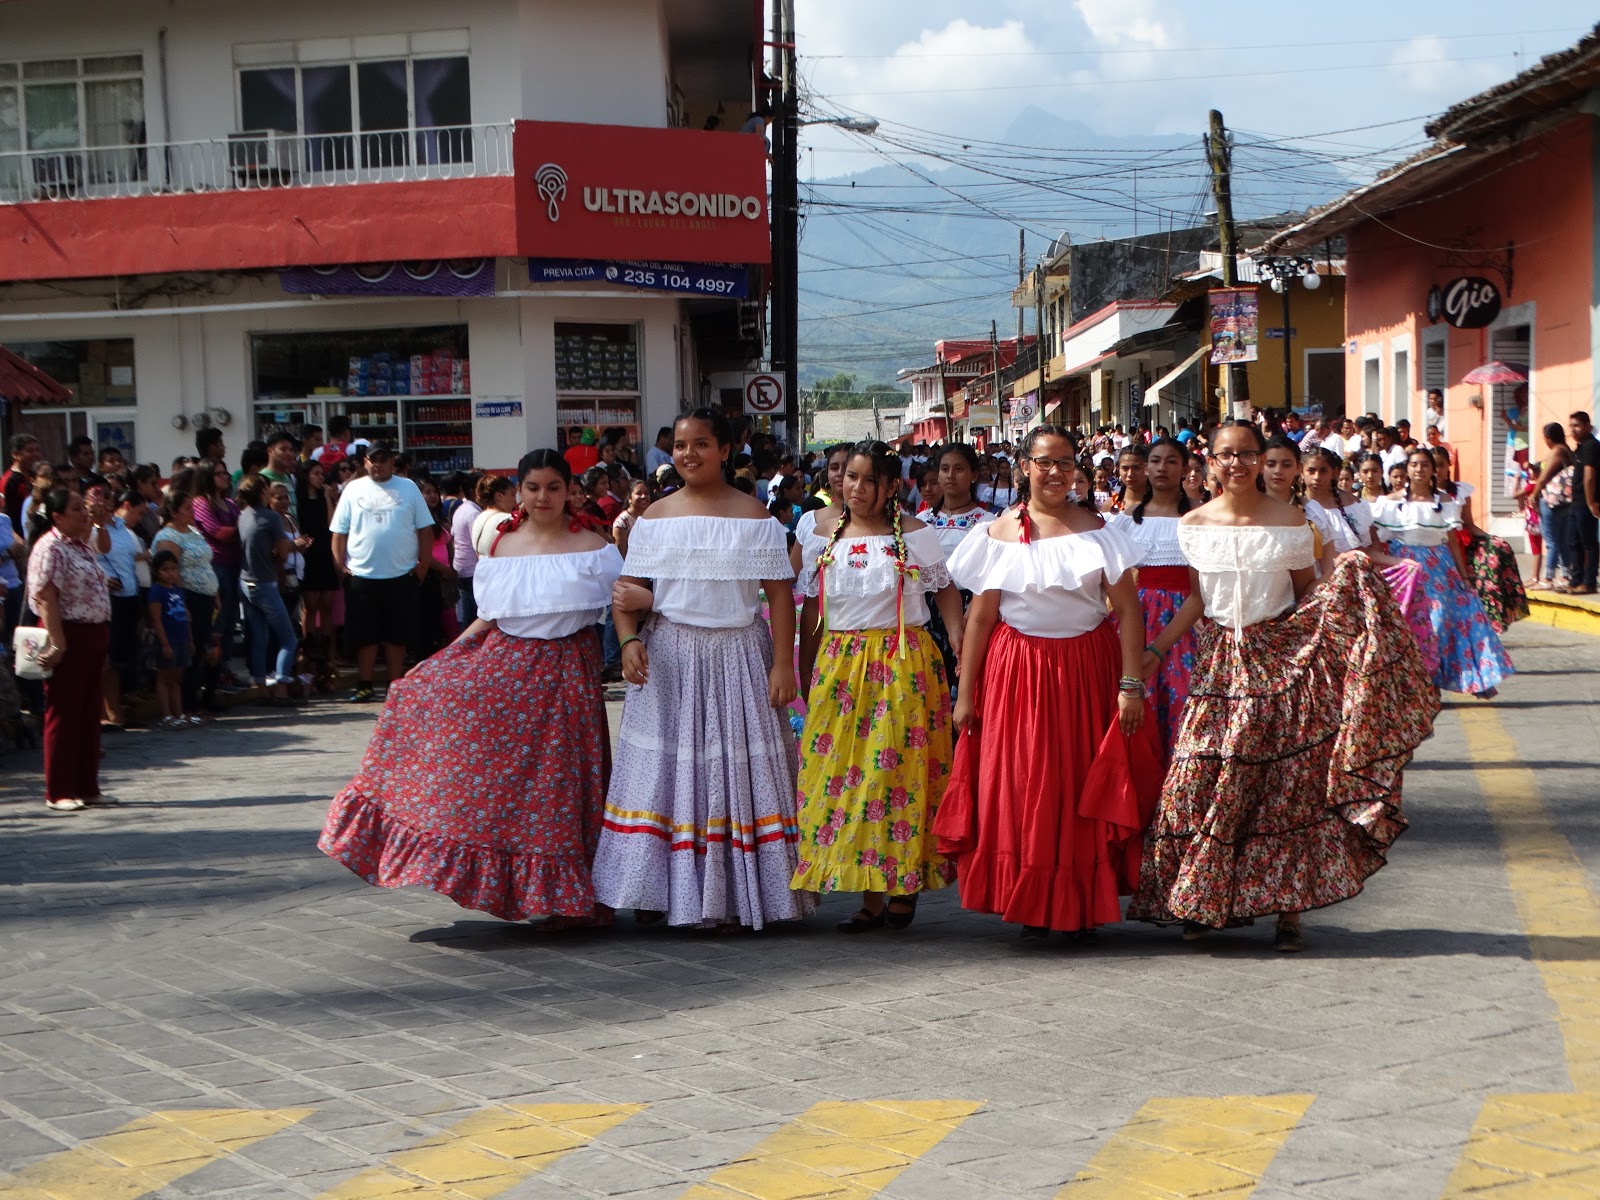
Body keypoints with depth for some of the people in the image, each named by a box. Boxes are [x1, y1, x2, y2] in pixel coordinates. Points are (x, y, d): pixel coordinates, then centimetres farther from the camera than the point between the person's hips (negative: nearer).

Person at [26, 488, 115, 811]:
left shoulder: (81, 546, 15)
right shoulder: (49, 548, -13)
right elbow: (45, 599, -19)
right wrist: (57, 644, -23)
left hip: (93, 636, 9)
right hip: (69, 637, -9)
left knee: (89, 715, 11)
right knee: (63, 715, -3)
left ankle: (87, 787, 18)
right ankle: (59, 793, 3)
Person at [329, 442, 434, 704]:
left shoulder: (408, 488, 6)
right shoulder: (353, 490, 6)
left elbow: (425, 530, 6)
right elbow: (339, 532, 5)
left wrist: (423, 564, -1)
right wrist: (340, 565, -3)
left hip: (401, 575, 0)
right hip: (362, 575, 0)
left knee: (397, 634, 5)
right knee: (365, 634, 3)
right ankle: (364, 686, 10)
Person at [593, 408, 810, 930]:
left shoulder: (754, 516, 1)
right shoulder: (655, 517, 8)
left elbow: (779, 594, -2)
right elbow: (626, 591, 7)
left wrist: (782, 665, -10)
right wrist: (630, 640, -11)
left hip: (738, 657, -2)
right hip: (668, 657, 2)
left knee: (737, 770, -1)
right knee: (663, 769, 1)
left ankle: (736, 894, 4)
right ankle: (655, 892, 7)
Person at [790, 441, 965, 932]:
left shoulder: (915, 535, 1)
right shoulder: (823, 538, 10)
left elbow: (946, 591, 4)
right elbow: (810, 614, 15)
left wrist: (960, 644, -11)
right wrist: (806, 679, 15)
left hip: (903, 665, -3)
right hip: (839, 666, 3)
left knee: (900, 767, -6)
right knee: (842, 768, -1)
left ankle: (905, 888, 8)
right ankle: (871, 896, 7)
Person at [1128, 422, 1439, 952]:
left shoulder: (1290, 520, 2)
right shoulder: (1193, 525, 5)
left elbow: (1307, 595, 8)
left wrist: (1347, 576, -9)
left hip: (1282, 658, -1)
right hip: (1220, 662, 1)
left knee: (1288, 784, -4)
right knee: (1205, 779, -4)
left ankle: (1288, 910, 3)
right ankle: (1201, 902, 11)